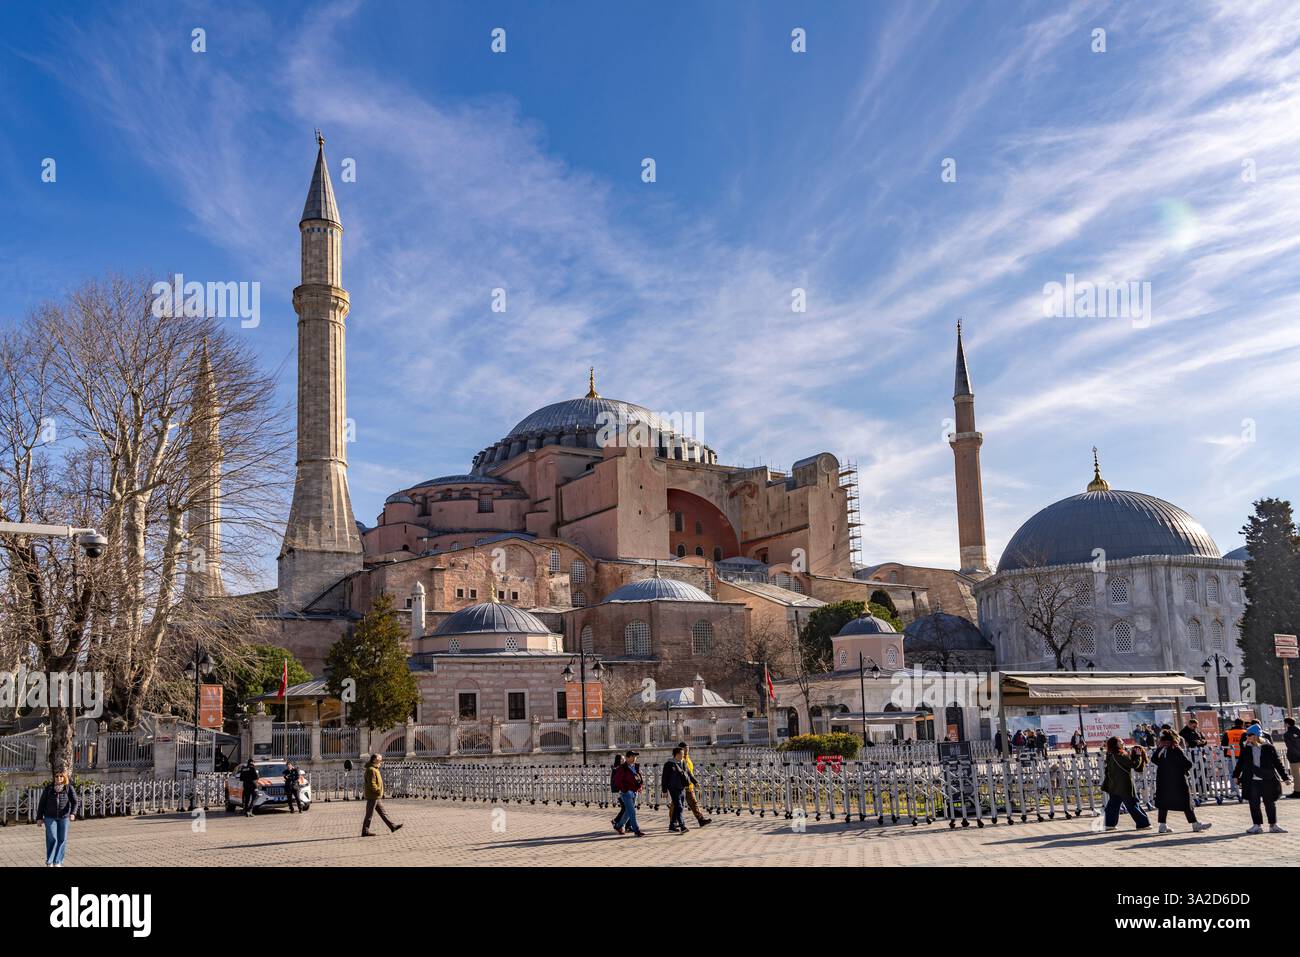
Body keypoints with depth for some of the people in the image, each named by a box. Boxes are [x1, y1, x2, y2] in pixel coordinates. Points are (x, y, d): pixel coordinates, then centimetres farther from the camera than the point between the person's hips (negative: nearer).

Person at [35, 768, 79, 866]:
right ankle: (49, 862, 7)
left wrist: (73, 813, -25)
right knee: (52, 839, -7)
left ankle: (57, 862, 14)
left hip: (64, 817, 1)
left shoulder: (69, 788, -3)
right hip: (50, 817, -1)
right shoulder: (49, 788, -1)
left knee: (62, 839, 3)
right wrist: (39, 817, 2)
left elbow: (75, 801, -9)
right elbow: (42, 803, 5)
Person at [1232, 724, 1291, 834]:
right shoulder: (1245, 749, 4)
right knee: (1254, 804, 4)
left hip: (1268, 781, -2)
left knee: (1270, 803, 8)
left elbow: (1278, 763, 0)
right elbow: (1240, 763, 13)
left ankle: (1273, 825, 20)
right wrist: (1236, 775, 12)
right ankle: (1257, 825, 14)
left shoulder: (1268, 748, -4)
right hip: (1252, 781, 2)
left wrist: (1285, 777, 0)